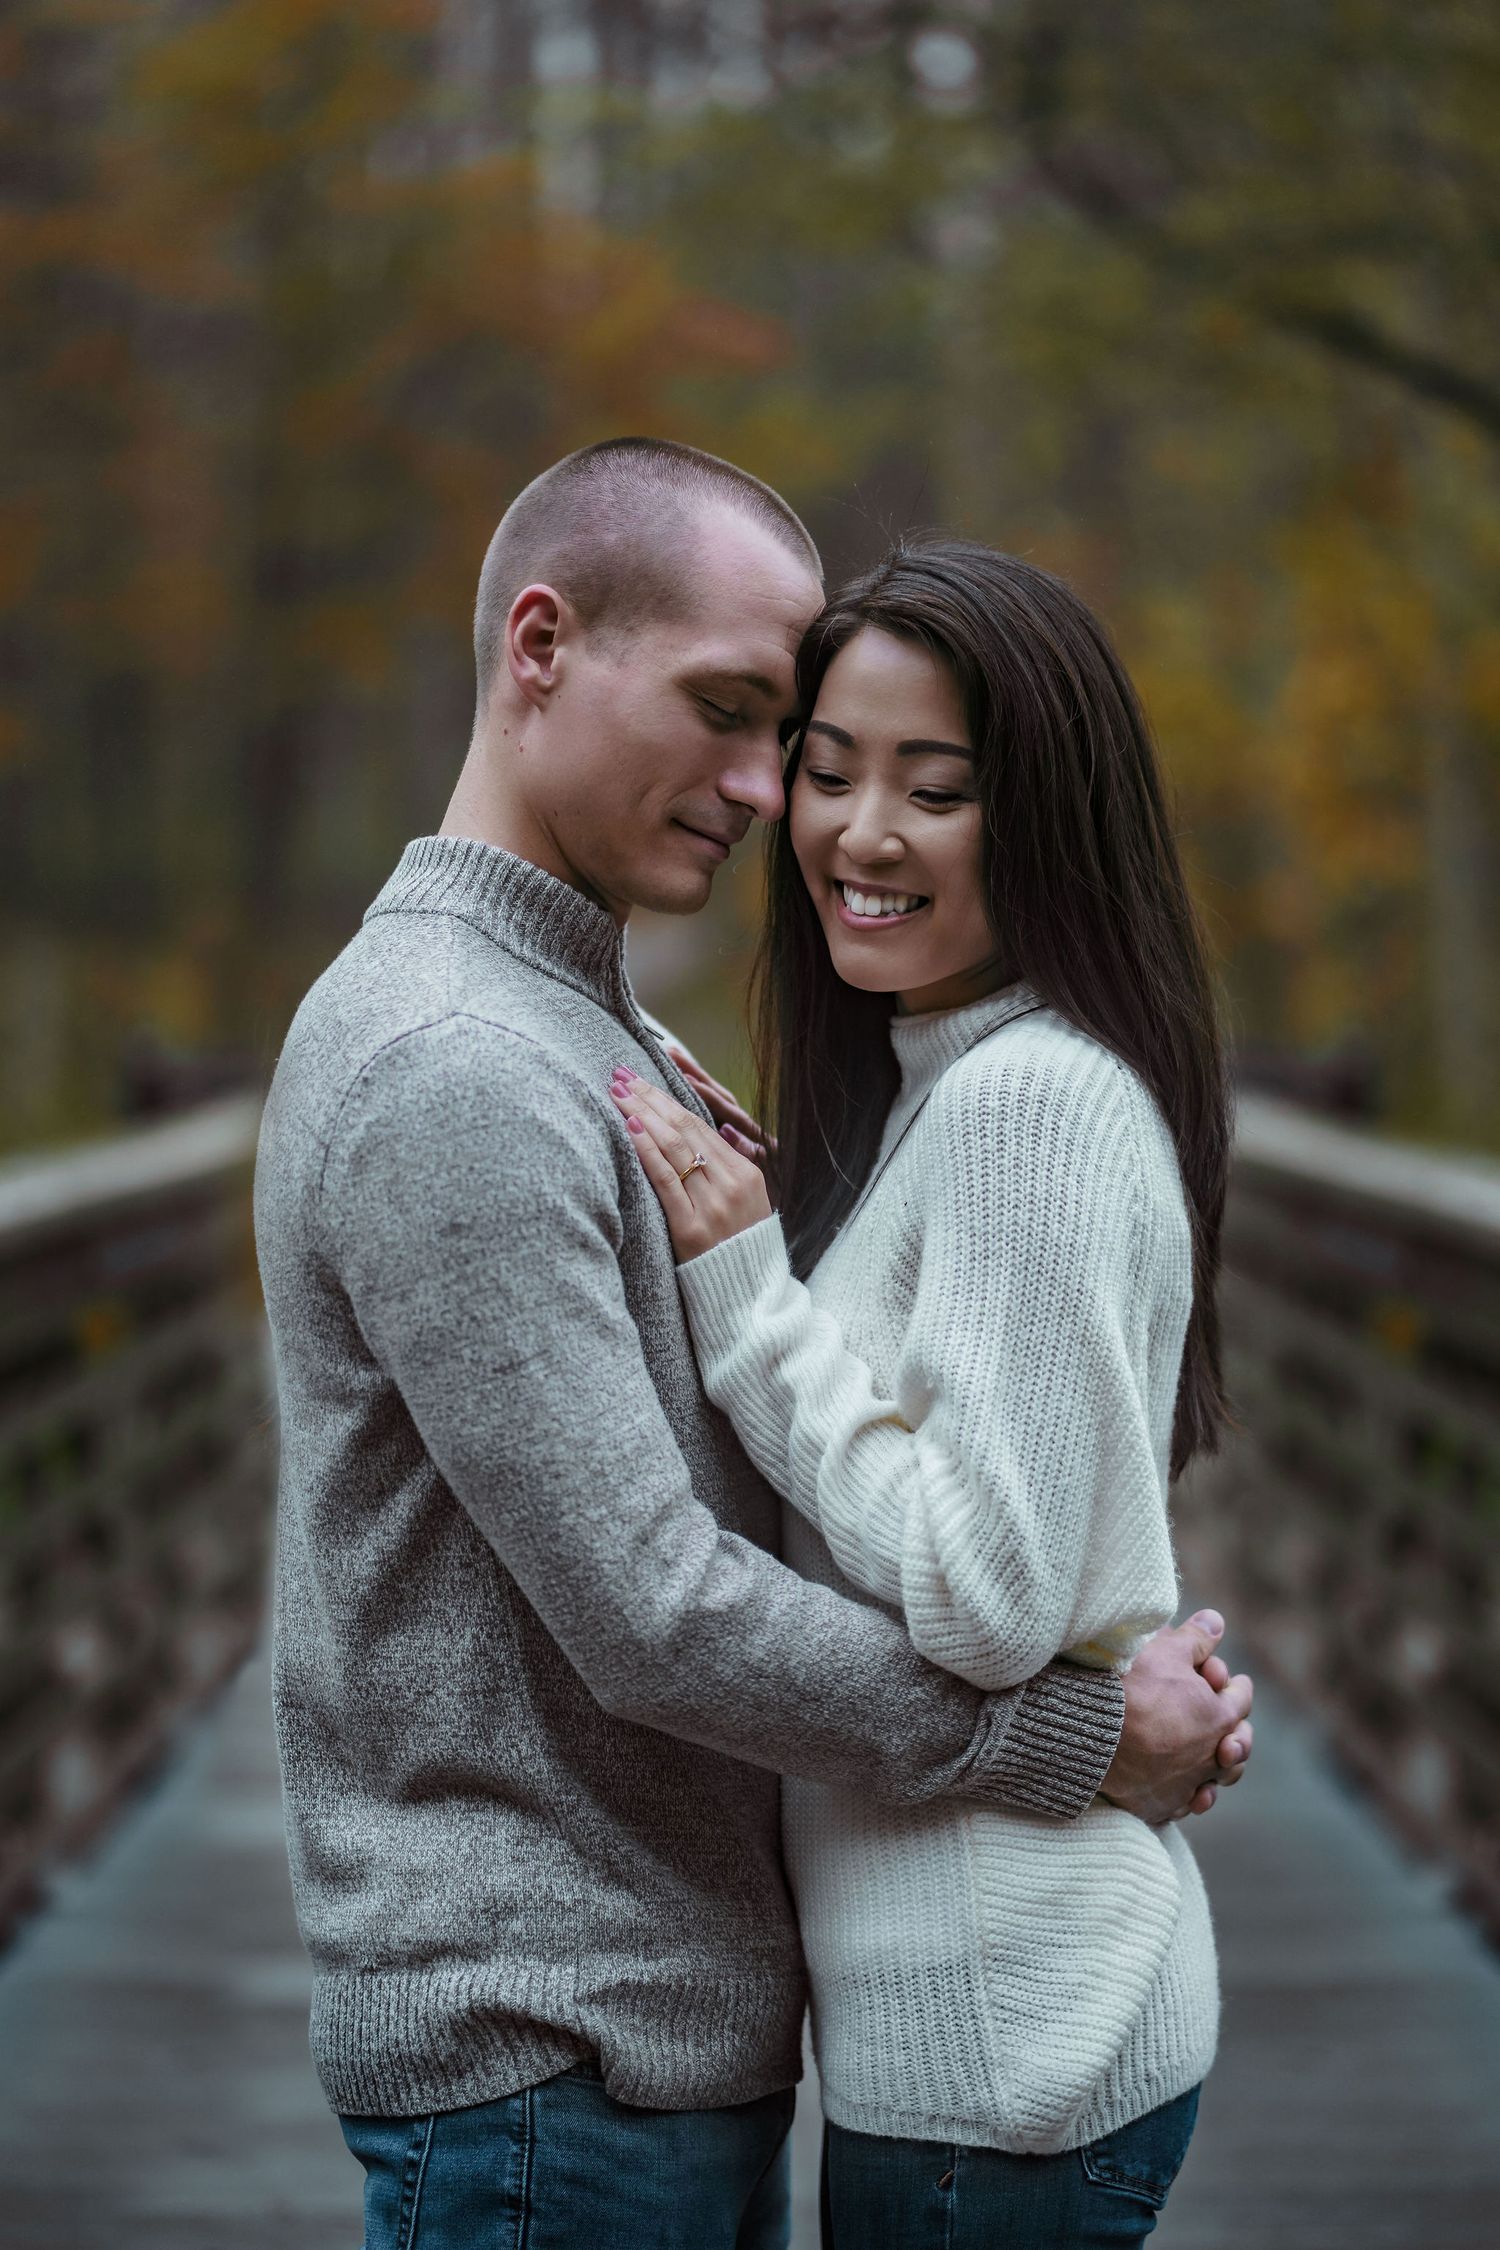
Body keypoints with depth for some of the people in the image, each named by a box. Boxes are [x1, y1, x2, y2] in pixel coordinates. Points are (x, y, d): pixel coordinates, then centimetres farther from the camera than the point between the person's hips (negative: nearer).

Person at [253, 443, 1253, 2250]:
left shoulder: (590, 1037, 15)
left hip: (686, 2026, 10)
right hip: (535, 2056, -10)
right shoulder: (447, 1075, -19)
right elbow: (653, 1615, -22)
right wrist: (1086, 1738, -13)